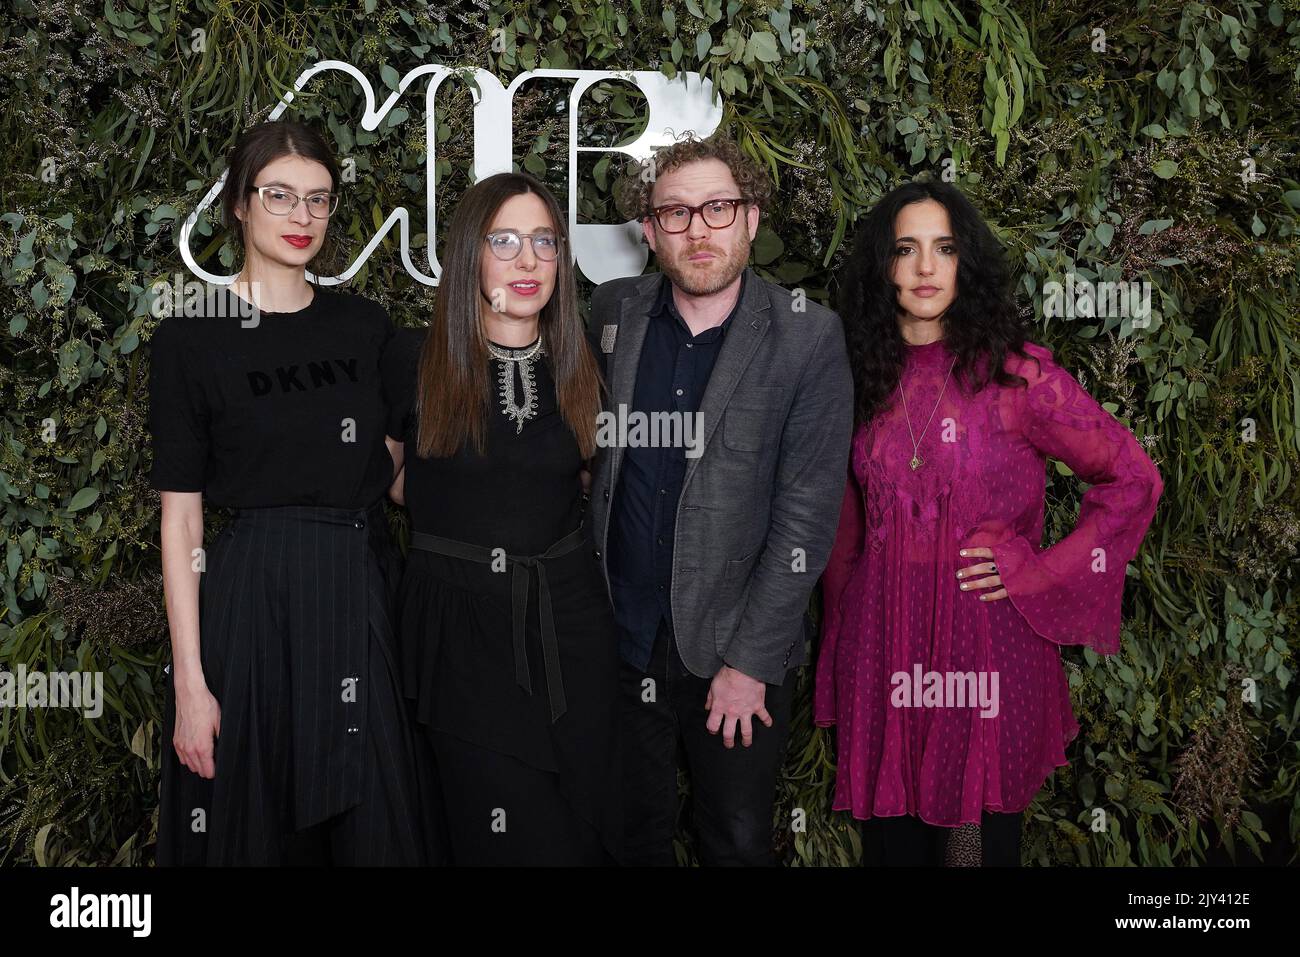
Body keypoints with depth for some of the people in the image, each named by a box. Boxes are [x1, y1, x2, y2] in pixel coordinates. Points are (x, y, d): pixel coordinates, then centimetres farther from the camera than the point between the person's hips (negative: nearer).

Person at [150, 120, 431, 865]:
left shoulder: (365, 326, 7)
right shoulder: (190, 339, -4)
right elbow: (181, 520, -6)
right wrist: (189, 681, -9)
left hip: (364, 597, 3)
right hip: (254, 600, -3)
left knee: (374, 825, 11)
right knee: (255, 829, 10)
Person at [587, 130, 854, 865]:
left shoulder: (808, 338, -10)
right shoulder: (614, 312, 1)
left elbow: (806, 517, -11)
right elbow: (584, 446, 9)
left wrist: (749, 663, -13)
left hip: (736, 653, -3)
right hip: (619, 640, 3)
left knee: (740, 843, 12)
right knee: (634, 838, 18)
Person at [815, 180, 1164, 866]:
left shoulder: (1016, 373, -7)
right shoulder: (865, 378, 5)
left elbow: (1133, 481, -3)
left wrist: (1039, 570, -8)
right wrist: (841, 624, 15)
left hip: (987, 645, -3)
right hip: (882, 646, 3)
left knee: (980, 836, 10)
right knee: (892, 837, 14)